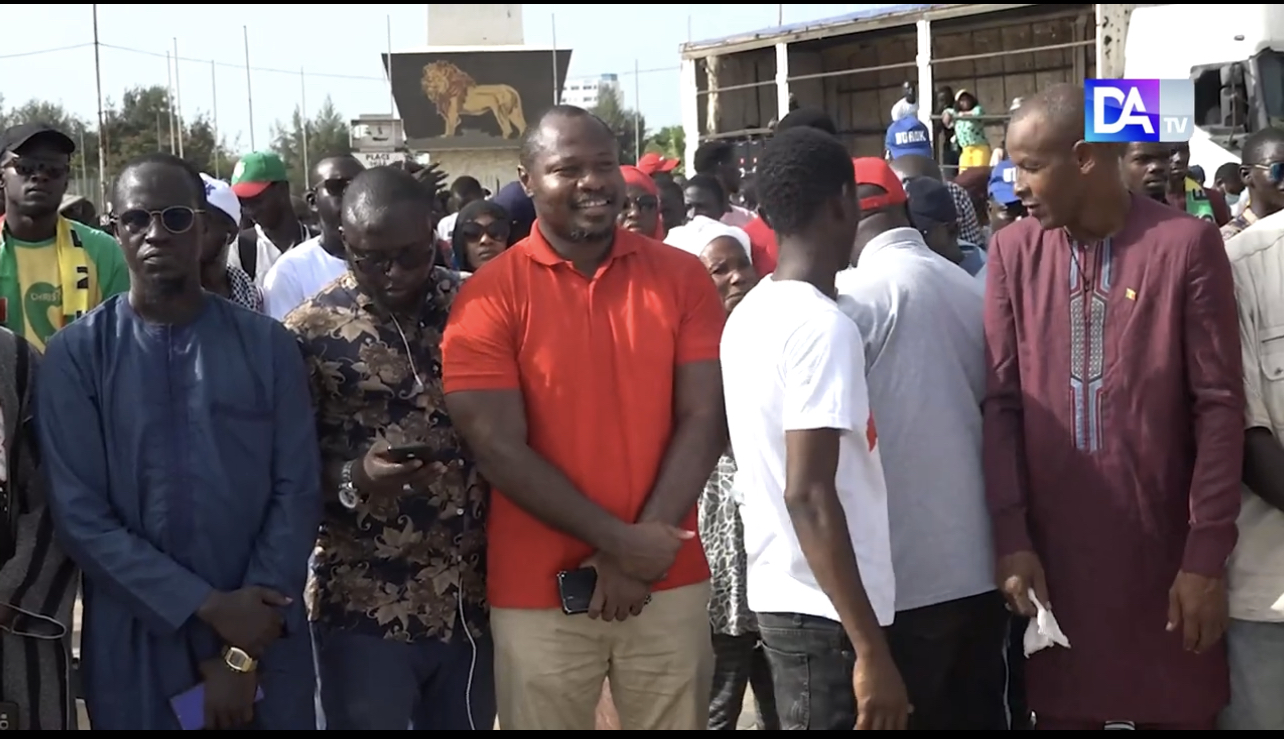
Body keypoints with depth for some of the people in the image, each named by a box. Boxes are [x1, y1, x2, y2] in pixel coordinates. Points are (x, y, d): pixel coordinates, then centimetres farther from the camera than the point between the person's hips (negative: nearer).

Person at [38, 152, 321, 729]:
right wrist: (210, 607, -15)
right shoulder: (76, 354, -2)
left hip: (265, 637, 1)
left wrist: (244, 651, -10)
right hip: (135, 646, -1)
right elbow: (79, 515, -8)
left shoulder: (267, 345, 1)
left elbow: (297, 492, -3)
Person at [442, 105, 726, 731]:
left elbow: (704, 421, -2)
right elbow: (498, 448, -11)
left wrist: (643, 550, -12)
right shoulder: (490, 296, -5)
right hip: (539, 594, -2)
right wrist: (618, 541, -15)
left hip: (670, 583, 2)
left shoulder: (682, 277, 2)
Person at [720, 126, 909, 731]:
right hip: (824, 609, -8)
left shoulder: (748, 316, 8)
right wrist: (871, 648, -23)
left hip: (778, 591, 9)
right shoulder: (822, 325, -18)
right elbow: (809, 495, -23)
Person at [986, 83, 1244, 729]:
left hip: (1163, 551, -2)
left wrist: (1206, 554, -9)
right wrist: (1011, 537, -6)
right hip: (1051, 548, 2)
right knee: (1061, 710, 9)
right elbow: (1000, 402, 2)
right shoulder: (1012, 252, 5)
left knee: (1174, 711, 6)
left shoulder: (1187, 245, -4)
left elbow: (1219, 406, -5)